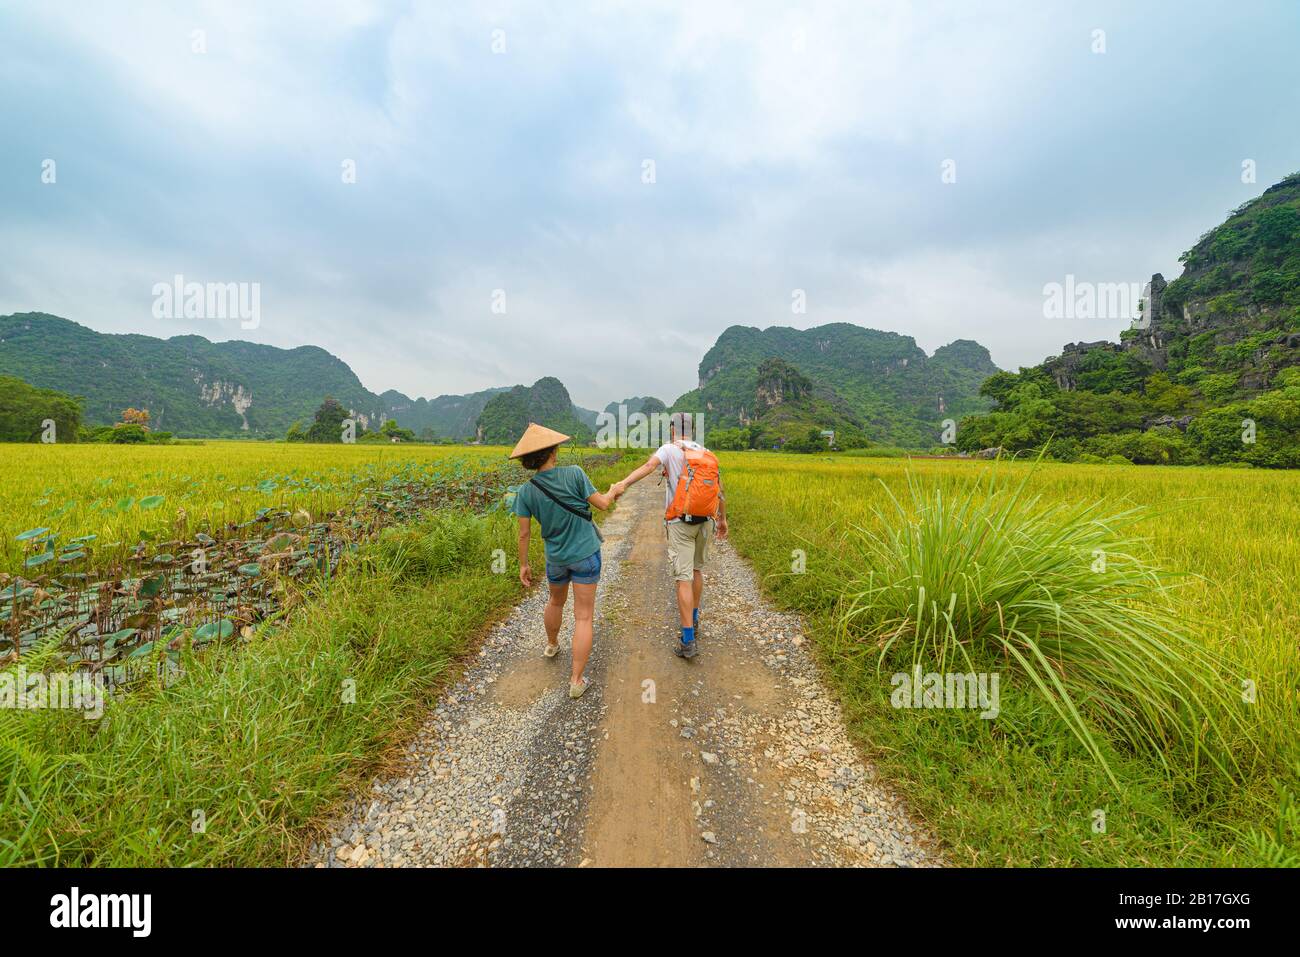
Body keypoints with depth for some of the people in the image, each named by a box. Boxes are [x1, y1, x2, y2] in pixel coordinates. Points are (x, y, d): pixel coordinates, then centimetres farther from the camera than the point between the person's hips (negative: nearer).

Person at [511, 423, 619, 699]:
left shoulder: (526, 491, -10)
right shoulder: (574, 473, -18)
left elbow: (524, 533, -5)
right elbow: (602, 504, -11)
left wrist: (523, 565, 7)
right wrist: (614, 491, 10)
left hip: (555, 557, 3)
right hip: (585, 554, -3)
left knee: (556, 601, 31)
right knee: (583, 617, 4)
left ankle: (552, 645, 55)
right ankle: (576, 680, 7)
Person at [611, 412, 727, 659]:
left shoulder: (670, 449, -6)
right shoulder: (707, 454, 10)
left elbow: (649, 465, -27)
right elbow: (719, 491, 13)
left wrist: (623, 484, -40)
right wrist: (722, 519, 26)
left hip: (680, 523, -5)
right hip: (705, 522, 5)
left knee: (684, 578, -4)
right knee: (697, 569, 23)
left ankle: (688, 641, -4)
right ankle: (693, 622, 36)